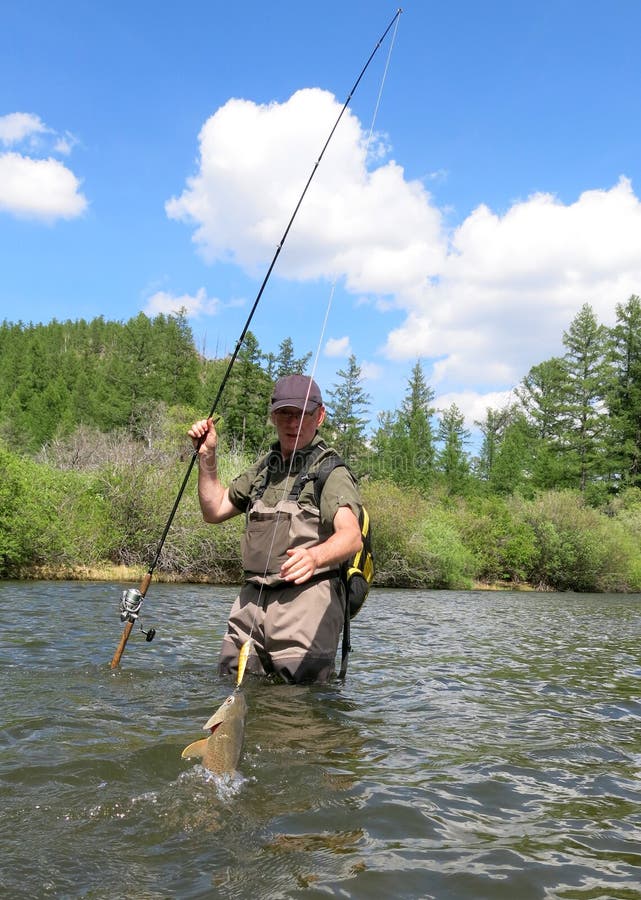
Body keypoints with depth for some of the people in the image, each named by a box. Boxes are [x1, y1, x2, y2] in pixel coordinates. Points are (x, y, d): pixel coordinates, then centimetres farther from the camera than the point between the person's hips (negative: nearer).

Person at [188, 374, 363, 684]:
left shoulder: (331, 472, -6)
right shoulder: (264, 468, 19)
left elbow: (352, 536, -23)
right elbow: (215, 510, 22)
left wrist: (314, 556, -44)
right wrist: (207, 457, 10)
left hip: (306, 598, -6)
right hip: (252, 598, 6)